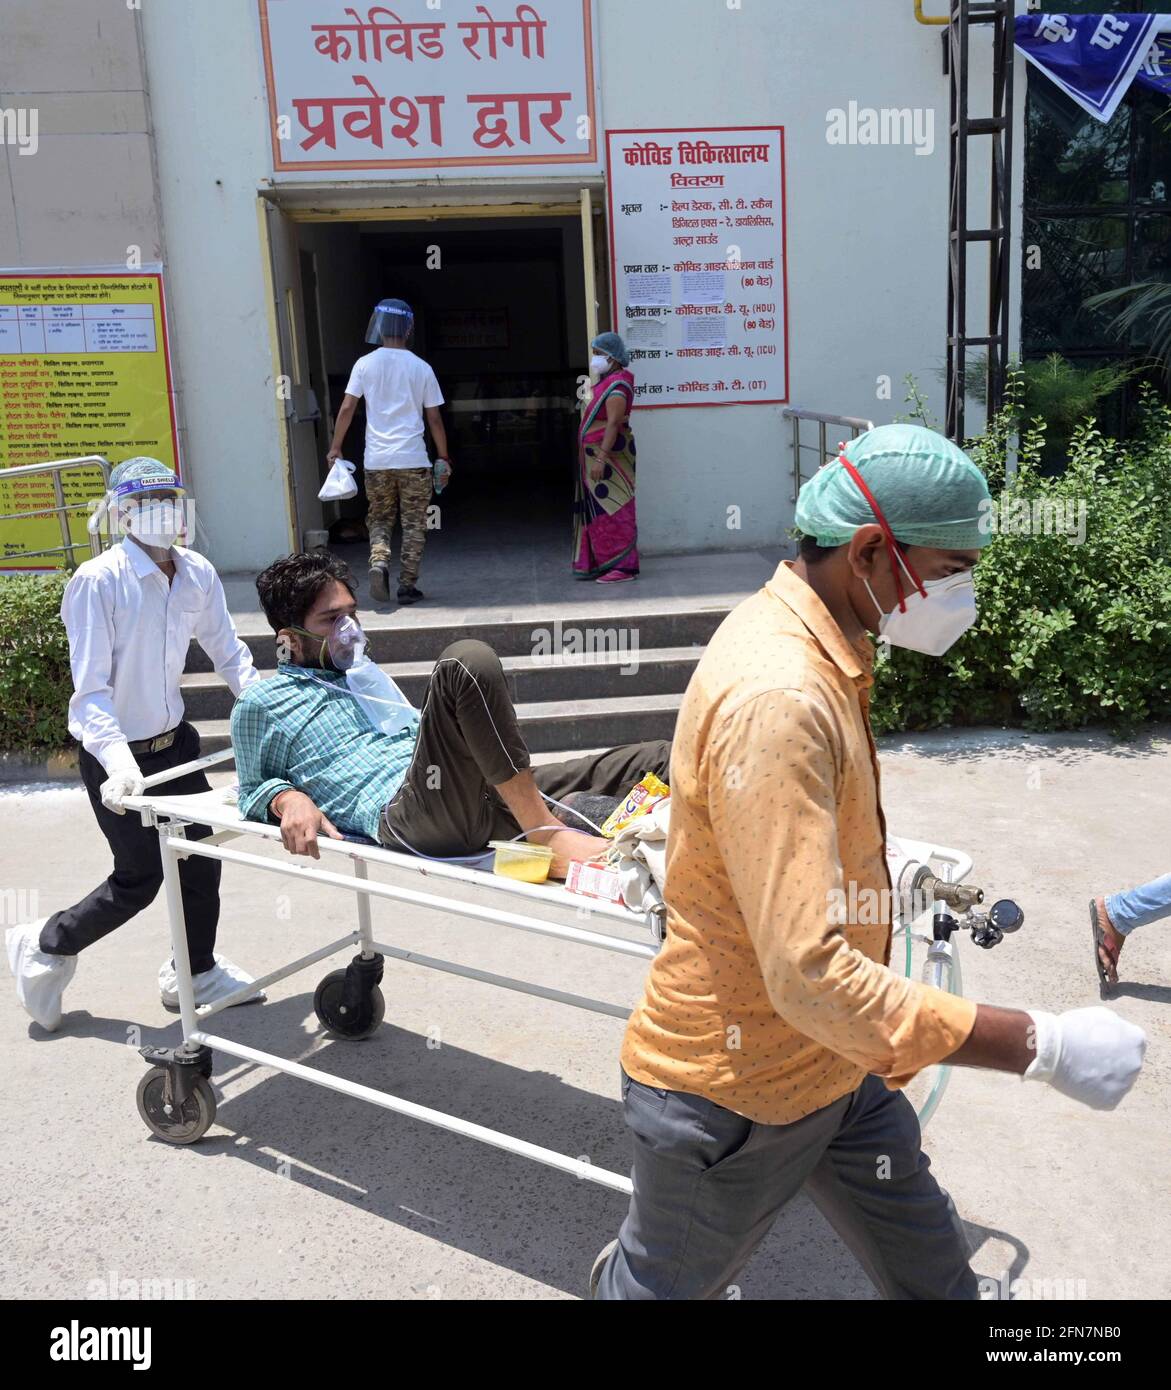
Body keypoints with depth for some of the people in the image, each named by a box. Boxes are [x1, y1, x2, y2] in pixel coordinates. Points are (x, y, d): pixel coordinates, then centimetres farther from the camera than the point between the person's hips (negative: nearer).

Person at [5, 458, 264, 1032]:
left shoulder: (198, 574, -4)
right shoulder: (97, 581, -21)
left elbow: (230, 654, 6)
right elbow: (91, 690, -23)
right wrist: (119, 763, -34)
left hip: (174, 739, 6)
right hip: (116, 755, -6)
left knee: (201, 856, 11)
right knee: (140, 878, 3)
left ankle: (196, 973, 34)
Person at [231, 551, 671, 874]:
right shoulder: (261, 704, 17)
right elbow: (253, 789, 18)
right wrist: (288, 798, -6)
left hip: (481, 799, 7)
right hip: (403, 817, -7)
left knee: (656, 760, -8)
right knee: (467, 662, -32)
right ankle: (545, 835, -32)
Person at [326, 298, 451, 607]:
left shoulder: (365, 364, 1)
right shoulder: (421, 368, 0)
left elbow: (347, 408, -3)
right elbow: (434, 418, 1)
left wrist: (335, 448, 6)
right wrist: (444, 458, 9)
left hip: (376, 462, 1)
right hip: (413, 460, -1)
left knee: (379, 520, 16)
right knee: (414, 524, 9)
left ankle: (379, 562, -9)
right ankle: (408, 585, 7)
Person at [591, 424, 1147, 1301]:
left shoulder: (816, 645, 1)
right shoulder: (776, 700, -32)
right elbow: (814, 980, -36)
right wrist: (1042, 1047, -31)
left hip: (834, 1067, 9)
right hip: (733, 1095, -9)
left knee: (933, 1275, 19)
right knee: (666, 1281, 17)